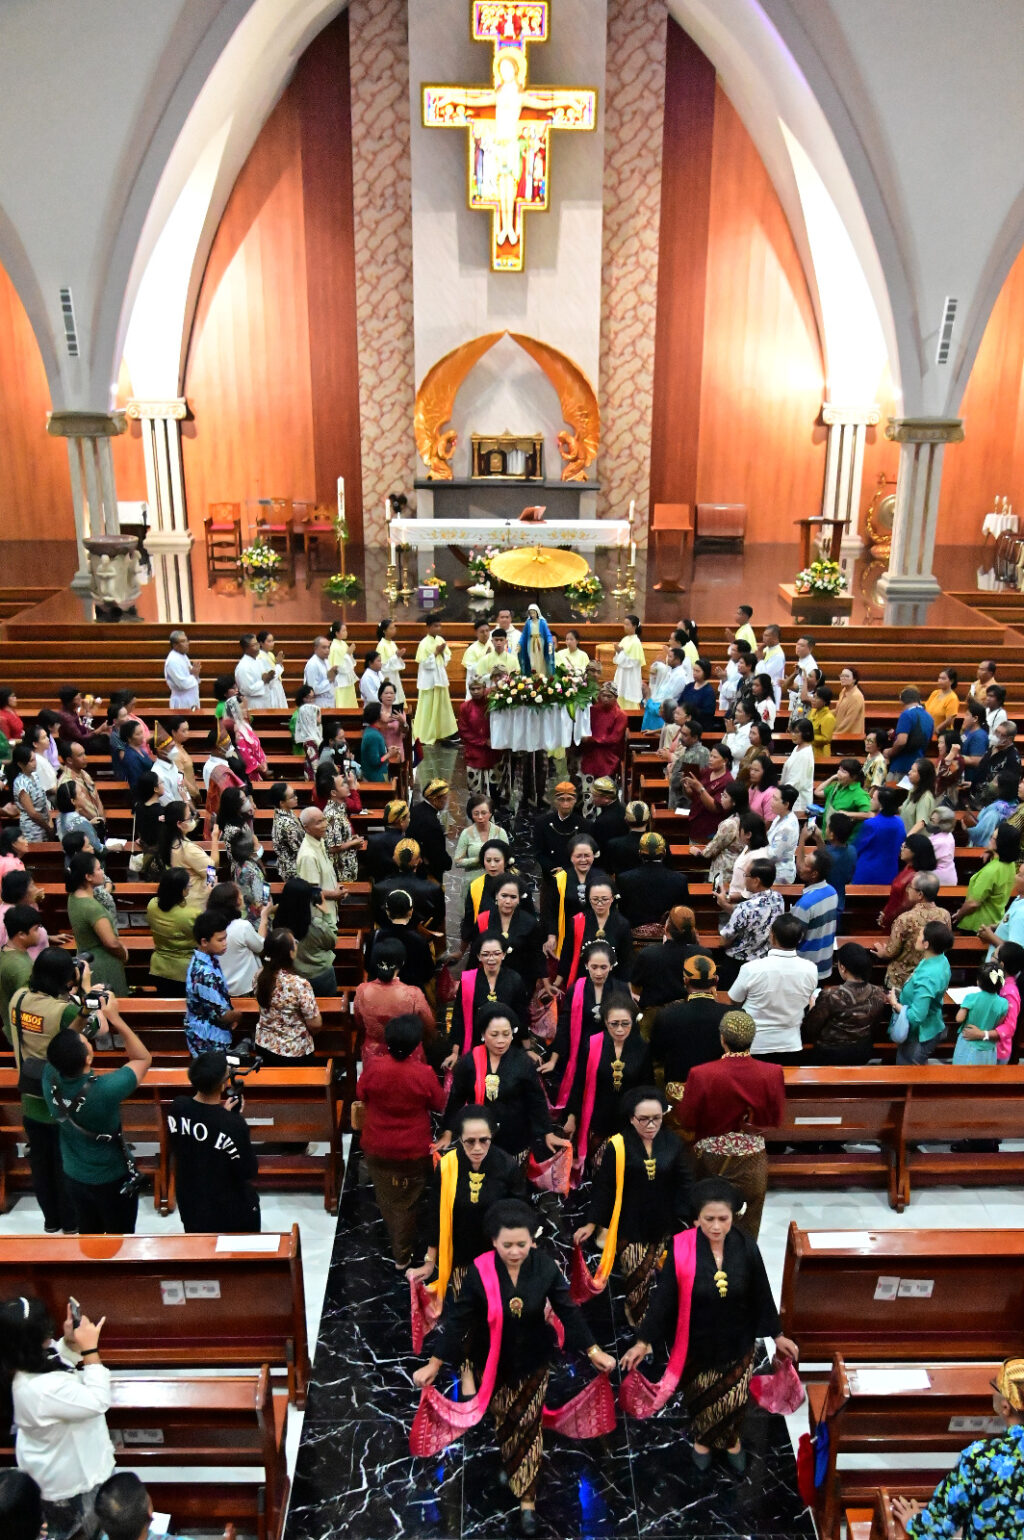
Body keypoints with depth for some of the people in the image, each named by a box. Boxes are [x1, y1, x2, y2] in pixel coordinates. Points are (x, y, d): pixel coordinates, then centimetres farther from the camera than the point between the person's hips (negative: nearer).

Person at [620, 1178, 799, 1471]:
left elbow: (761, 1293, -5)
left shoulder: (746, 1247, -19)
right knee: (700, 1398, 21)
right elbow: (664, 1296, -16)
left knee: (734, 1398, 17)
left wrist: (777, 1335, 4)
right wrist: (643, 1341, -14)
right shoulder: (682, 1248, -24)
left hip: (737, 1342, 1)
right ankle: (702, 1439, 52)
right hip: (697, 1342, -1)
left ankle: (730, 1440, 49)